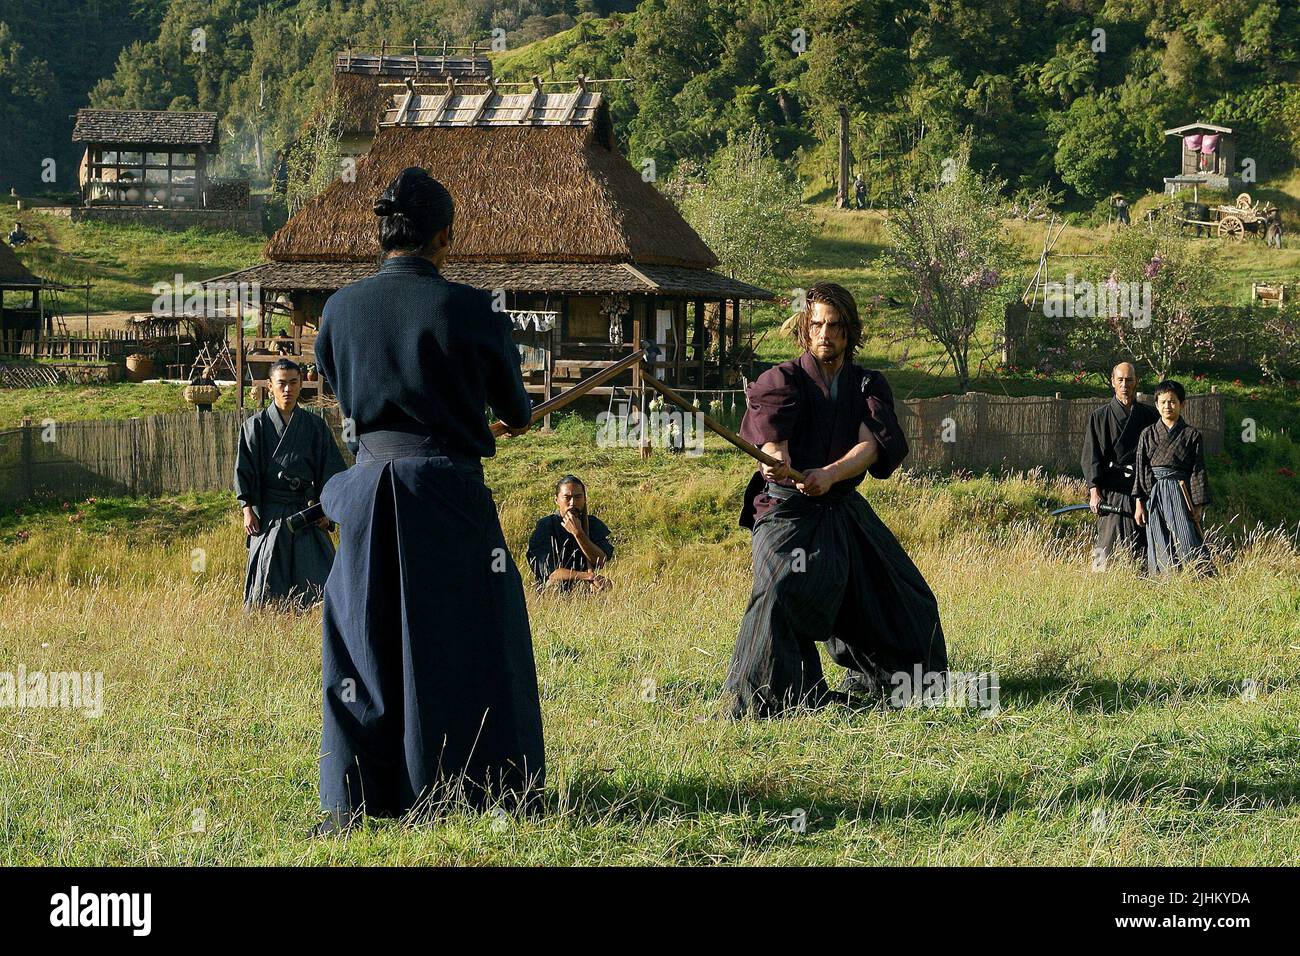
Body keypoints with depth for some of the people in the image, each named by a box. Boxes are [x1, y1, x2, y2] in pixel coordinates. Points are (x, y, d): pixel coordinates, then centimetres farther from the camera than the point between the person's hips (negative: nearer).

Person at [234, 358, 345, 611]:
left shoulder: (316, 426, 9)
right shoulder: (256, 425, 4)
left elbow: (331, 468, 10)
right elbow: (243, 469, 2)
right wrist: (248, 510, -6)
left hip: (307, 511, 2)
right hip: (269, 512, -2)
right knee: (267, 580, -3)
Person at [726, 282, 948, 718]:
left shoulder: (868, 386, 6)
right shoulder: (782, 380, -3)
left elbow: (872, 444, -13)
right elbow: (770, 428, -25)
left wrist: (830, 474, -34)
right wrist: (776, 458, -50)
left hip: (843, 509, 5)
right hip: (788, 509, -5)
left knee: (899, 595, 14)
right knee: (779, 594, -27)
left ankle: (869, 679, 40)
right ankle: (754, 701, -23)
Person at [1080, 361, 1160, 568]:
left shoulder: (1149, 415, 12)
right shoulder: (1100, 416, 7)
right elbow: (1090, 456, 1)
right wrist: (1094, 490, -11)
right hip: (1112, 488, -2)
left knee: (1143, 546, 0)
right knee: (1107, 542, -8)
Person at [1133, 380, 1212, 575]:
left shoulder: (1192, 435, 3)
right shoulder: (1148, 434, 8)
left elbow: (1198, 471, 1)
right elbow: (1140, 469, 7)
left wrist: (1198, 506, -4)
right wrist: (1139, 504, 1)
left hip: (1181, 495, -2)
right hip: (1154, 496, 2)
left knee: (1188, 544, -10)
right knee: (1160, 549, 1)